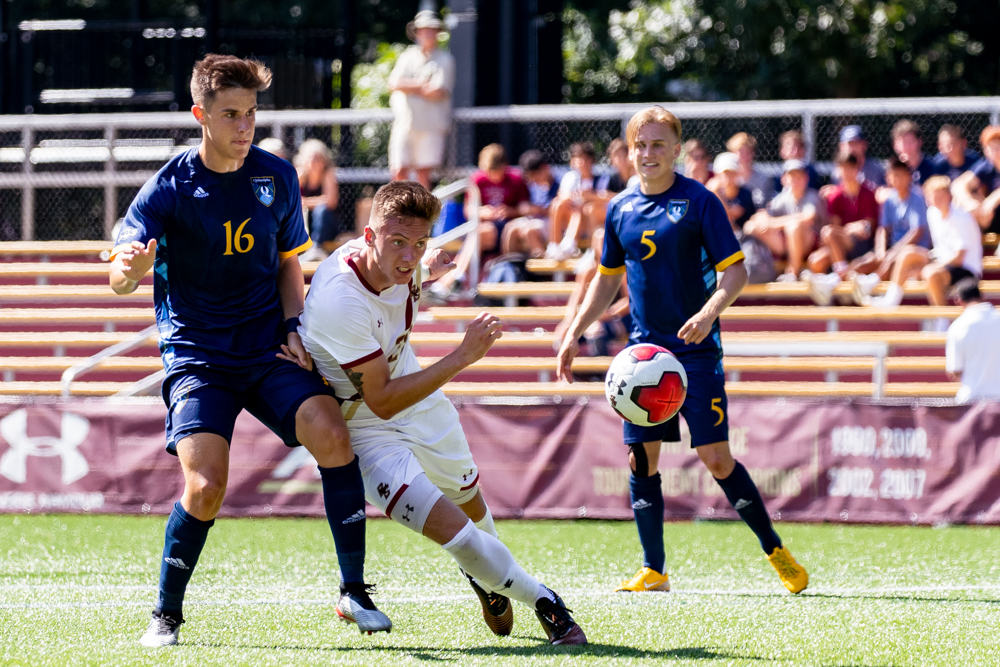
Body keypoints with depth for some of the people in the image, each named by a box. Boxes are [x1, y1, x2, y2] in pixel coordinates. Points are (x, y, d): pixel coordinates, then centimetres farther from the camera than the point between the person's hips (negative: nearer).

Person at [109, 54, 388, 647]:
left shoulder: (278, 177, 4)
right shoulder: (169, 188, -8)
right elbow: (121, 278, -17)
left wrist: (294, 326, 2)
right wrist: (130, 269, -42)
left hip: (269, 352, 3)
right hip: (196, 354, -3)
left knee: (331, 434, -22)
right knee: (206, 487, -20)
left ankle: (355, 590, -11)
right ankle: (166, 616, 4)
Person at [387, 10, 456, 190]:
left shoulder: (444, 59, 4)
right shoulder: (407, 57, 15)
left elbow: (438, 92, -8)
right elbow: (394, 84, 0)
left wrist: (409, 86, -2)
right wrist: (422, 85, -6)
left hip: (431, 126, -3)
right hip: (404, 124, 3)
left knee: (423, 174, -3)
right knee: (399, 172, -6)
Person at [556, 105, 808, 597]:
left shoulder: (698, 201, -7)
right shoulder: (621, 209, 9)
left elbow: (735, 270, -9)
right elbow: (608, 278, 21)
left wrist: (709, 313, -26)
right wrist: (574, 334, 16)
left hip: (696, 349, -5)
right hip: (643, 349, 5)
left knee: (716, 458, -10)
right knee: (641, 458, 0)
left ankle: (775, 551, 5)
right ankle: (653, 570, 7)